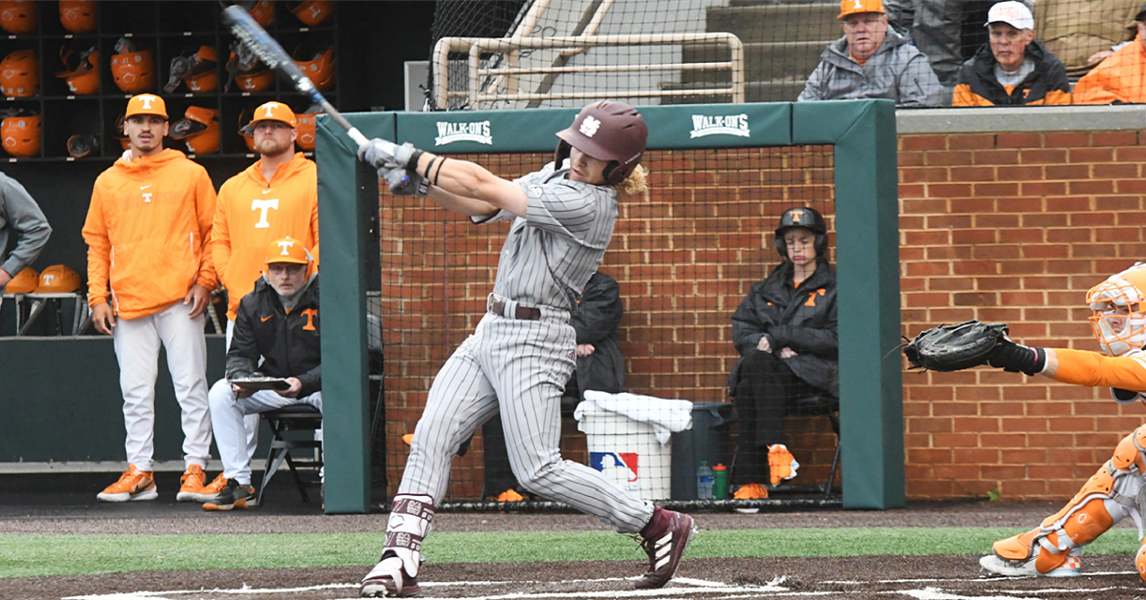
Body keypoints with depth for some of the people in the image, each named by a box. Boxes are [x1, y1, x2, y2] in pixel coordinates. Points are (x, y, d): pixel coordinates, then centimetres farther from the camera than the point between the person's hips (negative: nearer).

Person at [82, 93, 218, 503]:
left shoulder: (190, 175, 7)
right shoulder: (107, 182, 14)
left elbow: (212, 233, 7)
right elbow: (96, 243, 15)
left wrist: (205, 282, -5)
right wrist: (98, 297, 5)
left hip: (180, 300, -3)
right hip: (128, 301, 3)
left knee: (190, 388, -5)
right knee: (136, 392, 3)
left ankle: (195, 469, -3)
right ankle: (139, 472, 8)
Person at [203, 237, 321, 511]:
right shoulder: (253, 304, 3)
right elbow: (240, 353, 3)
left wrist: (304, 383, -32)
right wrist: (240, 378, -21)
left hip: (315, 385, -4)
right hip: (271, 388, 4)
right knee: (220, 393, -17)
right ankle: (239, 484, -17)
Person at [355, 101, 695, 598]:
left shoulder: (587, 204, -19)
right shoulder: (554, 177, 10)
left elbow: (484, 188, -18)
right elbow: (482, 206, 12)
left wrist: (409, 158, -12)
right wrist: (419, 182, -5)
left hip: (533, 340, -9)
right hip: (491, 330, 9)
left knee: (538, 471, -10)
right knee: (430, 439, -3)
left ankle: (658, 525, 2)